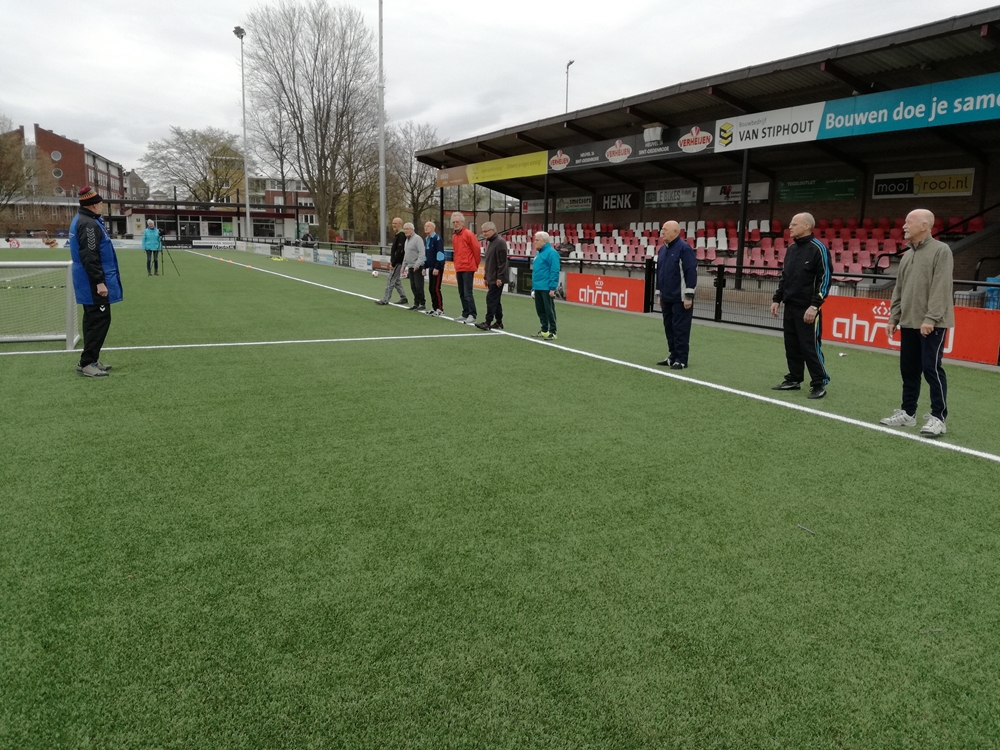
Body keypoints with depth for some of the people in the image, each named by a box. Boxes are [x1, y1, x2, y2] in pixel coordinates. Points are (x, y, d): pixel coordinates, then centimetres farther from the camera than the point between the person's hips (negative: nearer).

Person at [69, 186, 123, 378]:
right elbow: (89, 257, -24)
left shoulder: (84, 220, 16)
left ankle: (91, 360, 22)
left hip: (90, 283, 11)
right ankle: (87, 363, -4)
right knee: (99, 320, -8)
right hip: (94, 284, -11)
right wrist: (99, 281, -25)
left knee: (94, 320, 15)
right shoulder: (89, 224, -18)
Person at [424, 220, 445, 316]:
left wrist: (437, 268, -21)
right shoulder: (426, 239, 13)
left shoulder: (437, 239, -13)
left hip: (438, 268, -8)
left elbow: (440, 254, -18)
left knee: (436, 289, -8)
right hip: (431, 267, 8)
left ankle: (440, 309, -1)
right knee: (431, 289, 10)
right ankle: (434, 308, 17)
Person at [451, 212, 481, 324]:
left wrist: (475, 265, -1)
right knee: (461, 294, 10)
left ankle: (472, 315, -7)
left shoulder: (469, 234, -8)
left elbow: (476, 249, -7)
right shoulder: (454, 237, 14)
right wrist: (456, 266, 16)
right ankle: (465, 314, 17)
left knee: (468, 293, -10)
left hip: (468, 269, -8)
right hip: (458, 269, 8)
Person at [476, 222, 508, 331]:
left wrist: (499, 277, -22)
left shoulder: (499, 242, -14)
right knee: (495, 301, 12)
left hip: (497, 279, -10)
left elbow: (502, 262, -20)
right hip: (491, 278, 10)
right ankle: (498, 322, 17)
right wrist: (486, 277, 21)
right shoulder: (489, 242, 17)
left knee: (491, 299, -9)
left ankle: (488, 323, -7)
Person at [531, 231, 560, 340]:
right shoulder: (538, 253, 15)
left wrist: (552, 288, -20)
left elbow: (554, 271, -17)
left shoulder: (551, 253, -13)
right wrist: (533, 286, 21)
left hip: (547, 288, -9)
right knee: (540, 310, 14)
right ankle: (544, 330, 24)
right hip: (538, 288, 9)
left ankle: (552, 332, 4)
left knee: (549, 310, -3)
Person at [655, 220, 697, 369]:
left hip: (680, 298, -8)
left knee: (680, 329, -5)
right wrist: (660, 294, 20)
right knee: (669, 328, 12)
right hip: (667, 298, 8)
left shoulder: (684, 248, -12)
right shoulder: (662, 249, 14)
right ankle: (672, 356, 21)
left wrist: (689, 296, -18)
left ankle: (681, 360, 0)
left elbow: (691, 272, -16)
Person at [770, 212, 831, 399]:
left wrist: (814, 305, -20)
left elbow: (824, 279, -14)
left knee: (810, 346, -5)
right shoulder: (791, 249, 13)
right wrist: (777, 299, 15)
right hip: (789, 307, 8)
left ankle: (819, 384, 4)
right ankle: (794, 380, 23)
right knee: (791, 346, 12)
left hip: (807, 308, -8)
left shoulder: (818, 249, -11)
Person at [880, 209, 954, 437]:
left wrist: (931, 318, -21)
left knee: (931, 368, -6)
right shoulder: (906, 255, 15)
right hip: (909, 323, 7)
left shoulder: (940, 250, -8)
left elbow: (941, 288, -16)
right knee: (908, 369, 11)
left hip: (931, 324, -7)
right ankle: (908, 412, 21)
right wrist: (893, 317, 14)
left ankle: (938, 418, 1)